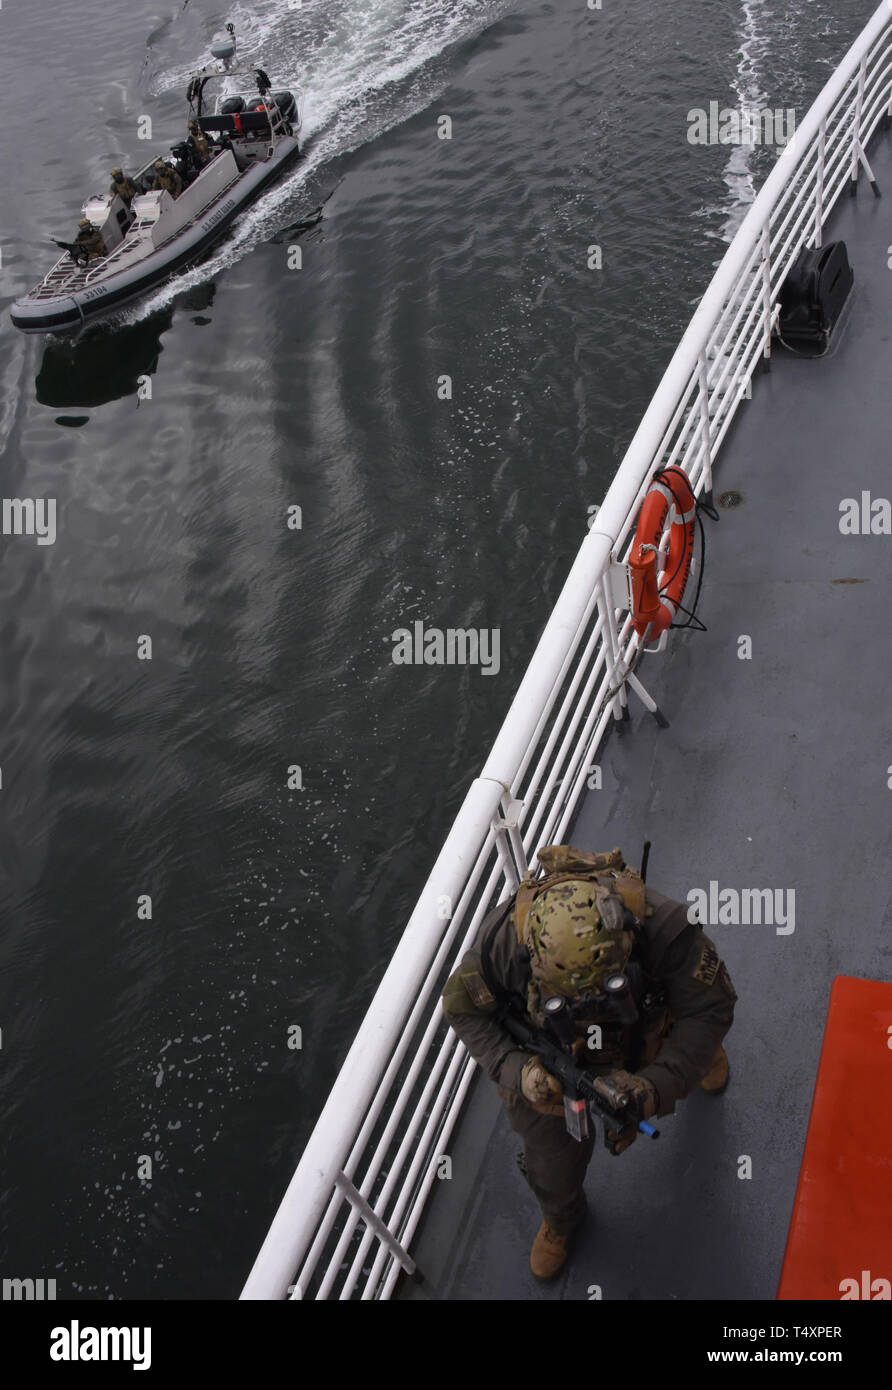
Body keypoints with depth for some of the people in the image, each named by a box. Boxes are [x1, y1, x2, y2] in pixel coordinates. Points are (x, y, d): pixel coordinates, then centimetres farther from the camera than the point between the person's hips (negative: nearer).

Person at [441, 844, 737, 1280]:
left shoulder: (661, 926, -44)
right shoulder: (505, 935, -40)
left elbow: (709, 1007, -29)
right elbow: (465, 1006, -20)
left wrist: (652, 1089, -40)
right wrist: (517, 1071, -35)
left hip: (639, 1054, 0)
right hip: (548, 1059, 0)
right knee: (553, 1160, 21)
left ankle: (705, 1057, 72)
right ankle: (561, 1219, 58)